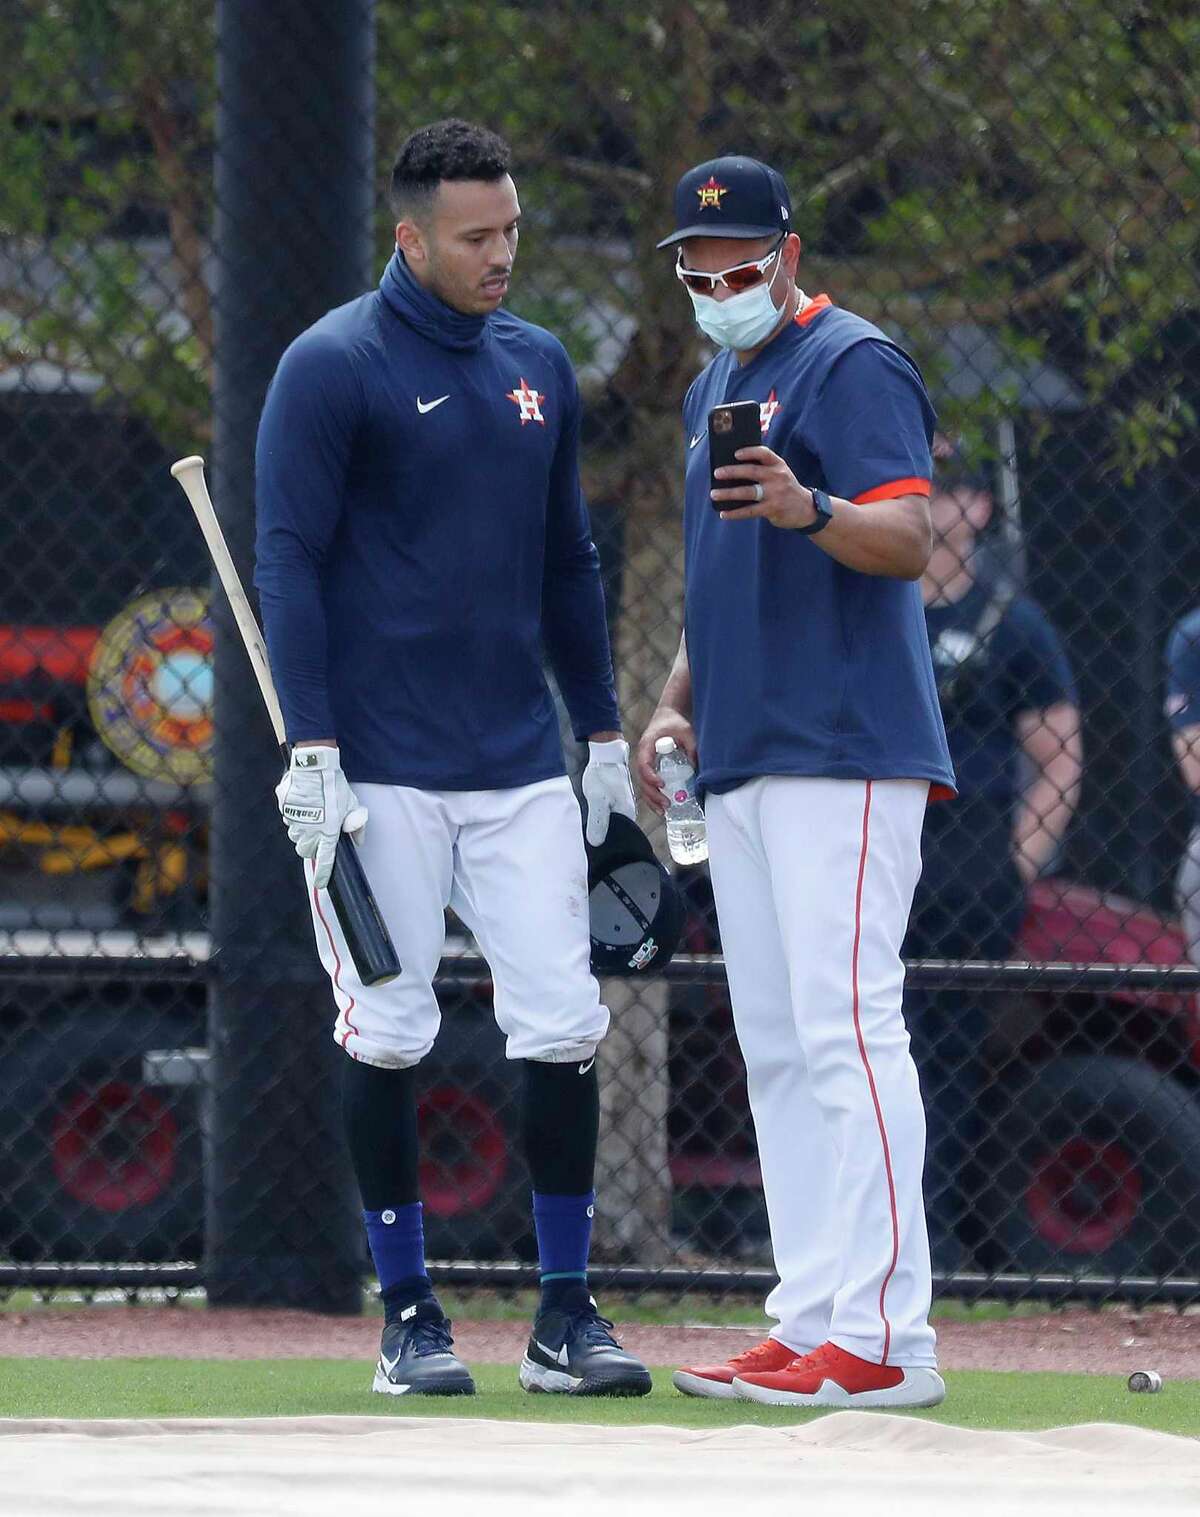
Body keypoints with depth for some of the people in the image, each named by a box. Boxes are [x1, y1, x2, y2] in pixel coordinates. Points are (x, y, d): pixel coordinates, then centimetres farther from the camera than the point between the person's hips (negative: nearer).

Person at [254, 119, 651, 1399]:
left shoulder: (538, 367, 13)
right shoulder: (332, 367, -5)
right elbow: (288, 559, -8)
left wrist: (603, 730, 17)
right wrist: (310, 746, -15)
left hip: (522, 766, 5)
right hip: (384, 771, -5)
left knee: (564, 1026, -1)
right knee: (387, 1038, -1)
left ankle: (565, 1314, 6)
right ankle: (407, 1315, 8)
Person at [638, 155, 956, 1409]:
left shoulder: (852, 364, -6)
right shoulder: (714, 391, 22)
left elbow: (907, 541, -18)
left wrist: (808, 508, -36)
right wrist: (678, 700, 18)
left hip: (846, 755, -10)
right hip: (742, 764, 10)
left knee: (845, 1029, -15)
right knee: (774, 1051, 9)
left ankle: (883, 1339, -19)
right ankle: (811, 1324, 11)